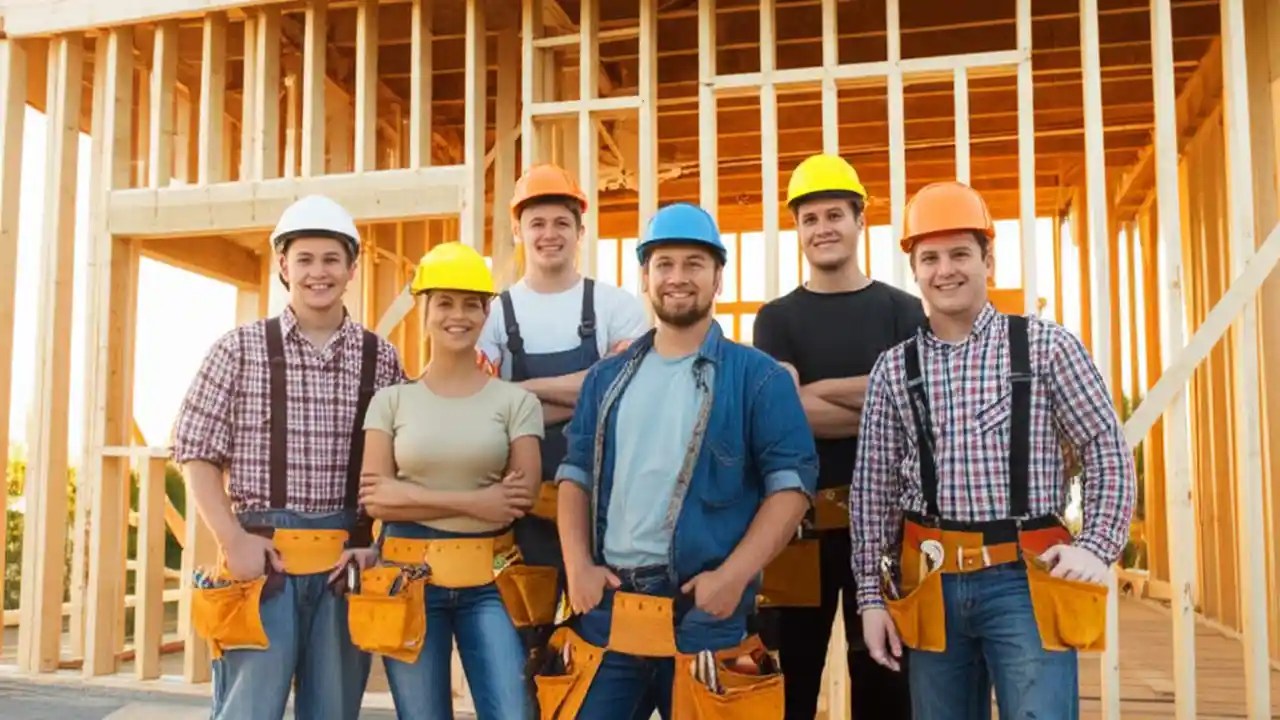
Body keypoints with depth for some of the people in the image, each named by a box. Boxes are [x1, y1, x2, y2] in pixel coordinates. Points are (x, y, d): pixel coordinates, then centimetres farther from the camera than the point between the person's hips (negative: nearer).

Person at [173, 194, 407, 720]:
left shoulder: (380, 359, 7)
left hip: (346, 561, 2)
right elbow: (196, 451, 2)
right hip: (262, 555, -2)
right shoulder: (242, 348, 2)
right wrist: (234, 539, -7)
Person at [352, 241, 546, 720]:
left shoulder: (516, 401, 2)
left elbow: (521, 498, -8)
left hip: (488, 579, 0)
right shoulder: (390, 400, 4)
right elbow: (375, 499, -5)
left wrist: (409, 494, -11)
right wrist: (472, 502, -16)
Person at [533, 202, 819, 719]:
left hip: (705, 610, -3)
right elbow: (575, 475, 14)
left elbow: (792, 483, -5)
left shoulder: (758, 377, 1)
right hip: (606, 607, 4)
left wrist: (733, 575, -14)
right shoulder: (607, 378, 14)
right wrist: (578, 565, 0)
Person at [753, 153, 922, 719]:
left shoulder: (904, 311, 7)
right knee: (791, 673, 7)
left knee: (885, 673, 9)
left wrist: (822, 389, -10)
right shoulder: (777, 318, 7)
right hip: (800, 514, 0)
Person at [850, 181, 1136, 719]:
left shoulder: (1046, 346, 0)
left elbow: (1107, 452, 2)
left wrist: (1096, 548, -9)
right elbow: (872, 489, 7)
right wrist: (871, 595, 5)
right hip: (930, 584, 3)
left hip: (1025, 579, -2)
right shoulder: (893, 369, 6)